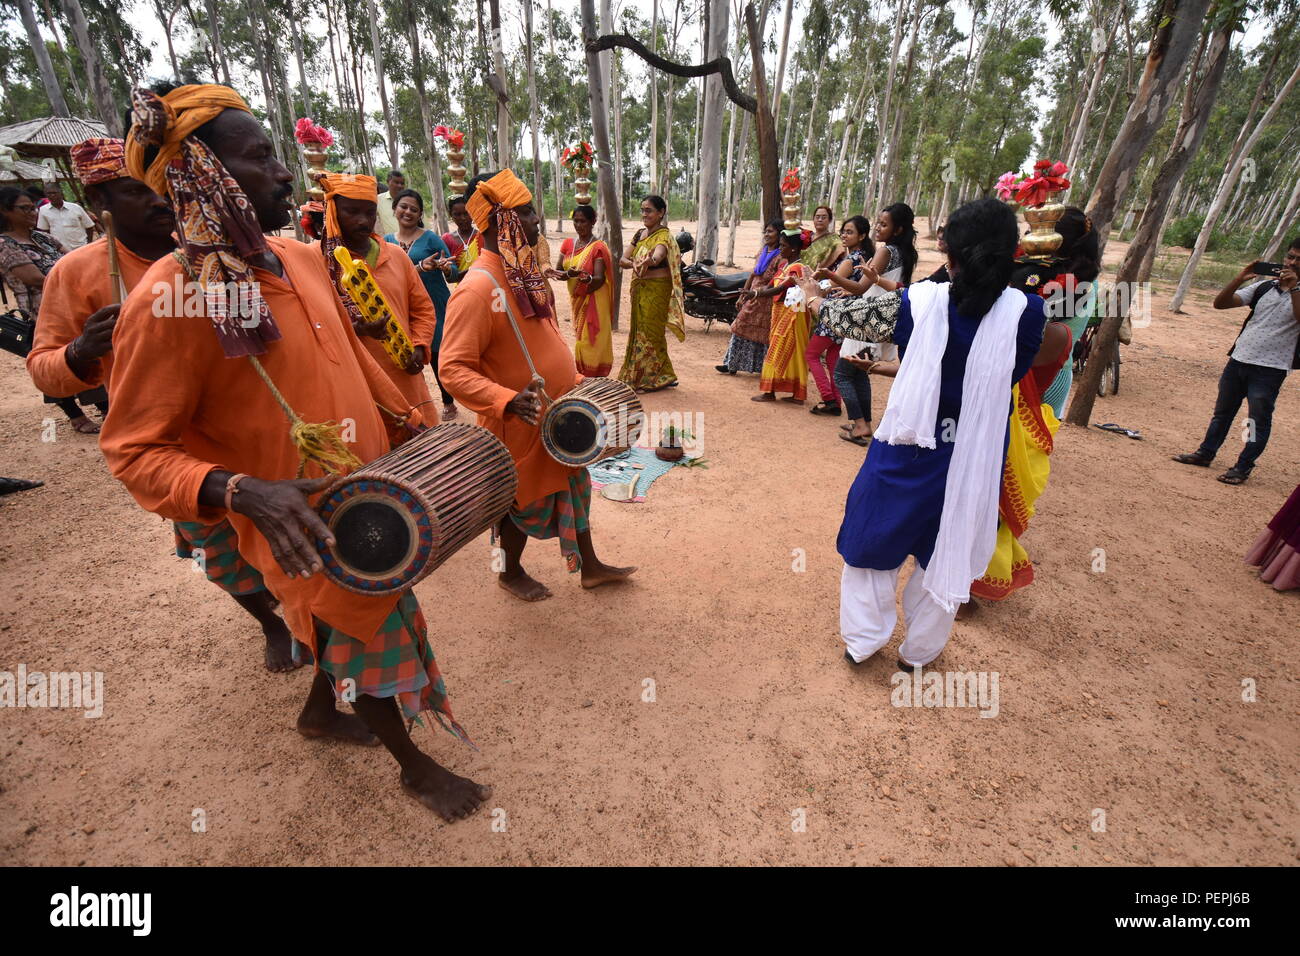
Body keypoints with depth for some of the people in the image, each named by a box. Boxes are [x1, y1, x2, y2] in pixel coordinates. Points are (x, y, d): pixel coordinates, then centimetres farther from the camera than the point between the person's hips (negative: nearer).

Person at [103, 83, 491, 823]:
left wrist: (416, 422, 13)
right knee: (368, 636, 10)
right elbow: (135, 450, -17)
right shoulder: (167, 301, -20)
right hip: (304, 523, -7)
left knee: (347, 619, 25)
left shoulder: (301, 259, 2)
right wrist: (238, 491, -34)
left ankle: (321, 710, 55)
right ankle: (415, 767, 36)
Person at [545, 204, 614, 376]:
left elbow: (599, 279, -19)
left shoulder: (598, 247, -10)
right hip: (576, 300, 6)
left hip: (593, 302, -6)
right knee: (580, 340, 11)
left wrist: (581, 275, -38)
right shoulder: (568, 244, 8)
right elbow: (560, 270, 5)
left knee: (592, 340, -7)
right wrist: (552, 273, -19)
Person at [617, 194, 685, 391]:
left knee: (650, 332, -6)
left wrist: (649, 261, -57)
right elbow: (623, 259, 4)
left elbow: (658, 254, -34)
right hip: (638, 288, 8)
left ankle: (659, 377, 7)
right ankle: (639, 377, 24)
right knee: (639, 331, 13)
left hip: (656, 290, -8)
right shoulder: (640, 234, 12)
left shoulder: (664, 235, -11)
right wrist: (633, 264, -18)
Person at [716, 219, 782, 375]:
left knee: (763, 335, -1)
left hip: (766, 302, -8)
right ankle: (732, 365, 17)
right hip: (752, 300, 8)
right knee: (741, 330, 9)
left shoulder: (781, 256, -12)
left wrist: (754, 292, -25)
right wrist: (742, 296, 15)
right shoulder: (762, 251, 12)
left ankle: (764, 368, 12)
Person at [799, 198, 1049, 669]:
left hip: (906, 451, -1)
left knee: (872, 540, 19)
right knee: (946, 556, 20)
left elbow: (844, 317, 0)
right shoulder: (1026, 312, -11)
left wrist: (814, 297, 21)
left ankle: (861, 639, 32)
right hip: (973, 459, 2)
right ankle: (919, 651, 36)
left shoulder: (920, 303, -14)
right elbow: (1009, 373, 6)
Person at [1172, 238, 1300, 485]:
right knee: (1222, 411, 15)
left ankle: (1243, 467, 12)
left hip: (1270, 369, -4)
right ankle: (1205, 453, 26)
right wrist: (1241, 278, -10)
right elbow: (1220, 303, 2)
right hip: (1238, 360, 4)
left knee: (1259, 420, 3)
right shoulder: (1264, 286, 8)